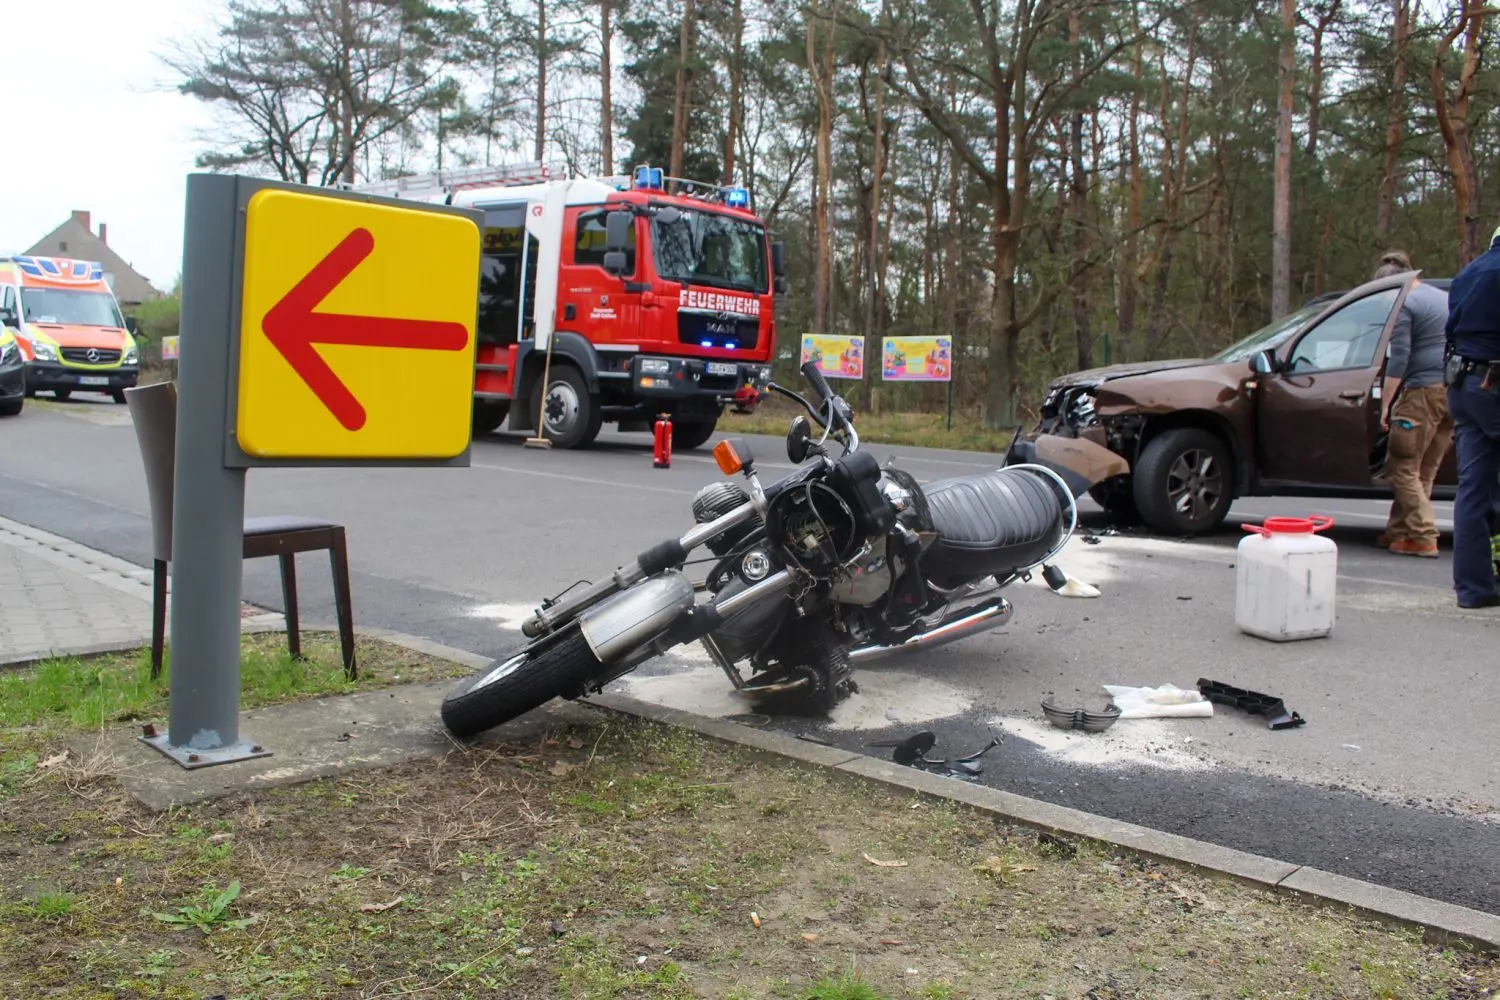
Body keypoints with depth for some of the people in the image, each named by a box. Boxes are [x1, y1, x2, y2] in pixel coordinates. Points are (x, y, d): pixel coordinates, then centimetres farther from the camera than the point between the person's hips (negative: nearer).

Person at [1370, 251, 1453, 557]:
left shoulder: (1406, 305, -5)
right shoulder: (1446, 299, 21)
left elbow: (1399, 359, -12)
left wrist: (1386, 404, -11)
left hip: (1425, 390, -9)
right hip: (1456, 391, 9)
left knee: (1402, 467, -2)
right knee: (1424, 470, 12)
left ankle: (1423, 537, -7)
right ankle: (1398, 532, 17)